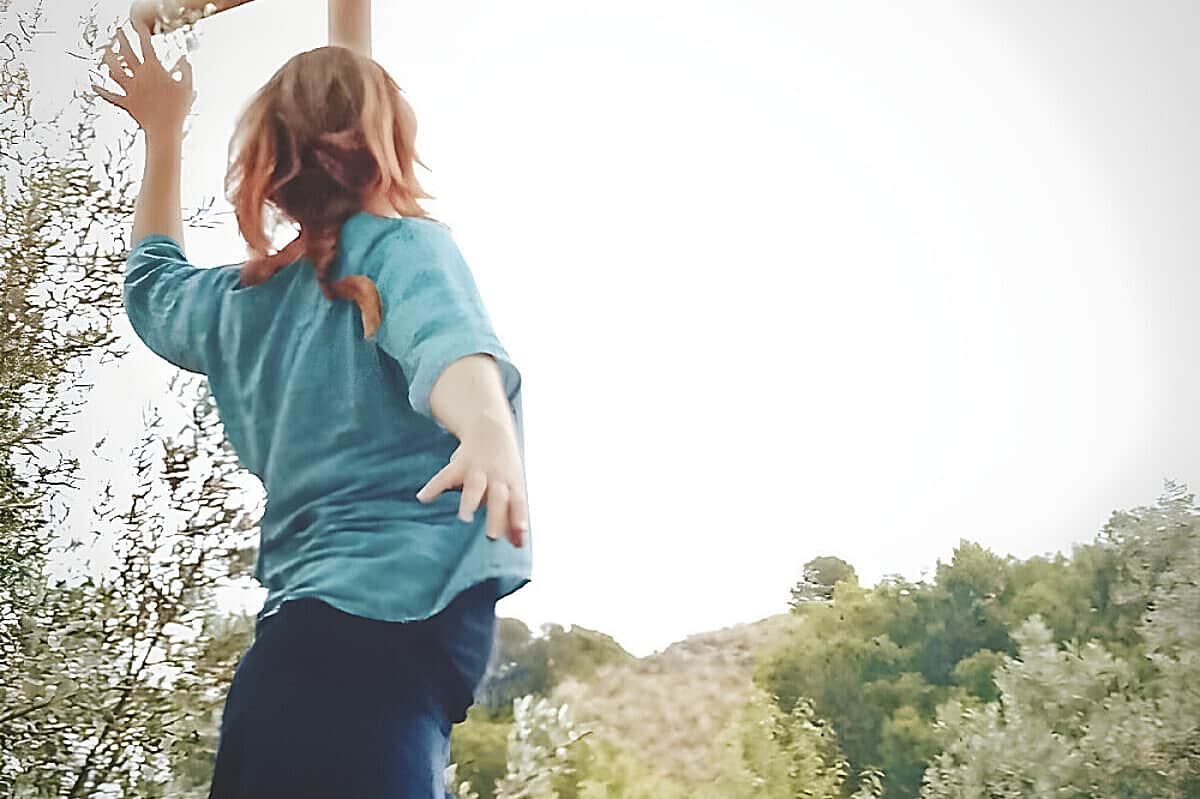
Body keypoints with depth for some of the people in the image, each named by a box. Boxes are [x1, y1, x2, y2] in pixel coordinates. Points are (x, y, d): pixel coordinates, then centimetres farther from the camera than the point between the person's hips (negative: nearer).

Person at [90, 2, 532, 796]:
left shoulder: (241, 301, 19)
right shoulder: (407, 245, 4)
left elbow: (154, 282, 43)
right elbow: (446, 342, -20)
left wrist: (163, 133, 47)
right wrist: (491, 428, -40)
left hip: (318, 620, 5)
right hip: (417, 611, -5)